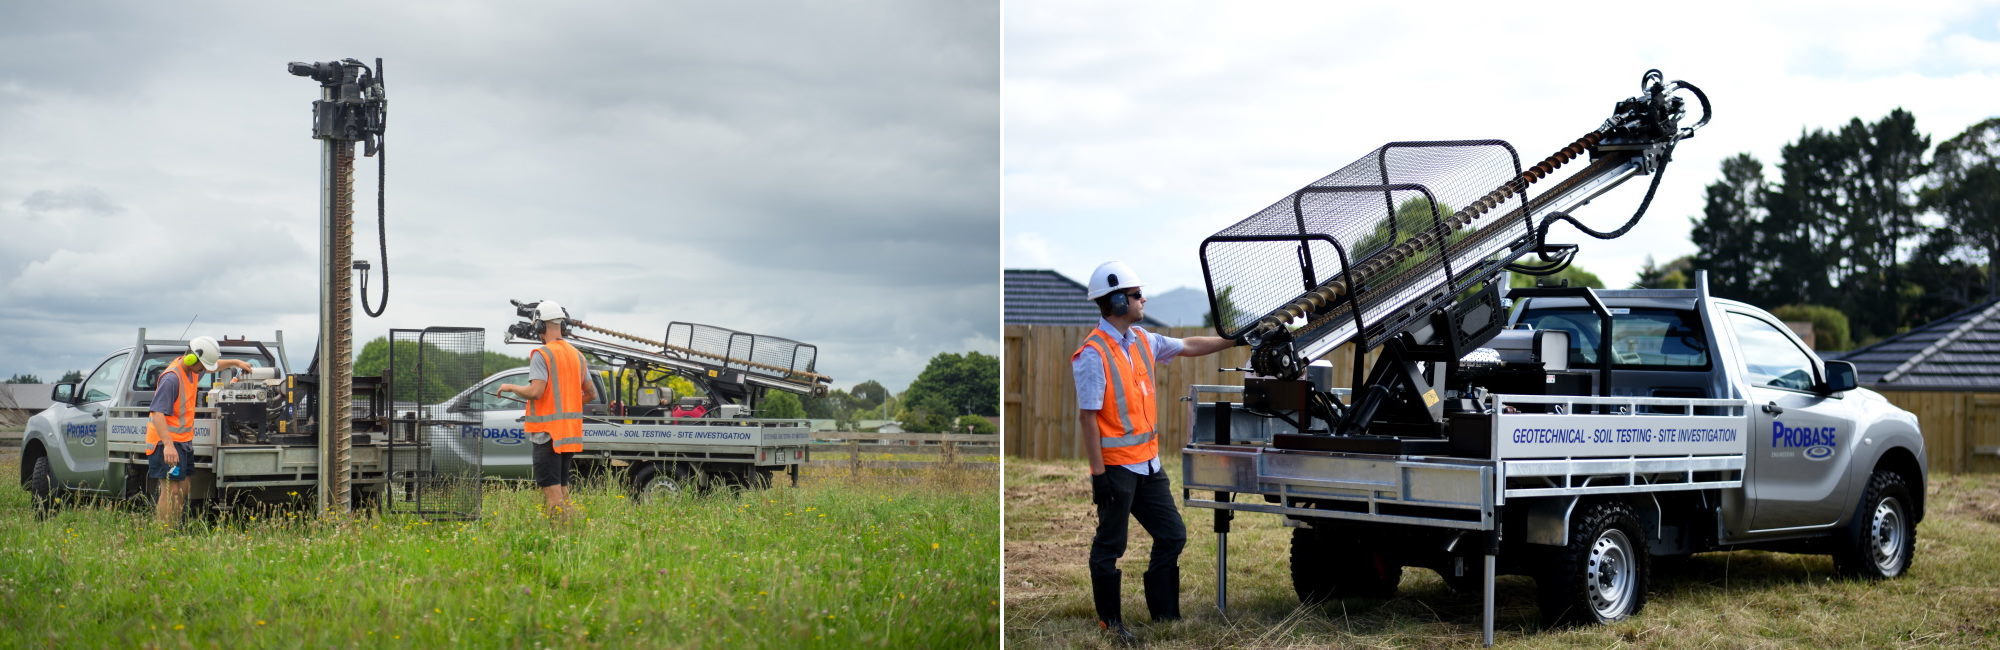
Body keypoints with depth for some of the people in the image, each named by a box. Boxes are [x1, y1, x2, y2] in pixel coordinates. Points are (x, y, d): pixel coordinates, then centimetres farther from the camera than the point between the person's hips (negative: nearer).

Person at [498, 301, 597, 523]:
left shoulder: (542, 354, -11)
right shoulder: (576, 355, 13)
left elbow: (535, 391, -20)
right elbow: (591, 394, 16)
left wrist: (511, 387, -3)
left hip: (548, 431, -8)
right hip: (571, 431, 8)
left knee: (551, 489, -6)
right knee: (562, 487, 15)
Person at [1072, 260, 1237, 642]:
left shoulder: (1141, 340, 7)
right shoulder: (1093, 354, -18)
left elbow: (1188, 347, 20)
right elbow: (1088, 417, -18)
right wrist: (1098, 474, -20)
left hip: (1148, 464, 9)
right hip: (1116, 467, -9)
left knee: (1172, 536, 12)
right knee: (1109, 547, 4)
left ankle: (1165, 615, 23)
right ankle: (1109, 622, 17)